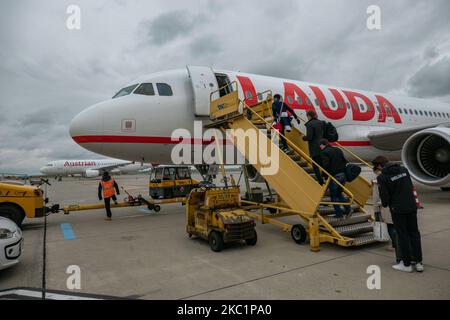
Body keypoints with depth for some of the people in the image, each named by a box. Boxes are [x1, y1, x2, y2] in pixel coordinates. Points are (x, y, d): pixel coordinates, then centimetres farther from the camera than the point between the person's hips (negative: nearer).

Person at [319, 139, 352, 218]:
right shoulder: (338, 150, 14)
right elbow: (345, 161, 13)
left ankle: (339, 214, 9)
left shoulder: (324, 152, -8)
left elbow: (326, 165, -19)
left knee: (333, 196, 7)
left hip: (334, 176, -7)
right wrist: (344, 171, 18)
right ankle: (348, 208, 9)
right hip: (343, 174, 7)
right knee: (339, 193, 21)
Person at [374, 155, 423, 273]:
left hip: (397, 209, -5)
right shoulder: (404, 169, 4)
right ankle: (418, 262, 21)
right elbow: (411, 187, 12)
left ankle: (406, 264, 14)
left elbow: (384, 195, -10)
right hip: (412, 206, 5)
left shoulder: (382, 177, -13)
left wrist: (384, 205, 11)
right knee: (414, 233, 15)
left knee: (402, 235, 5)